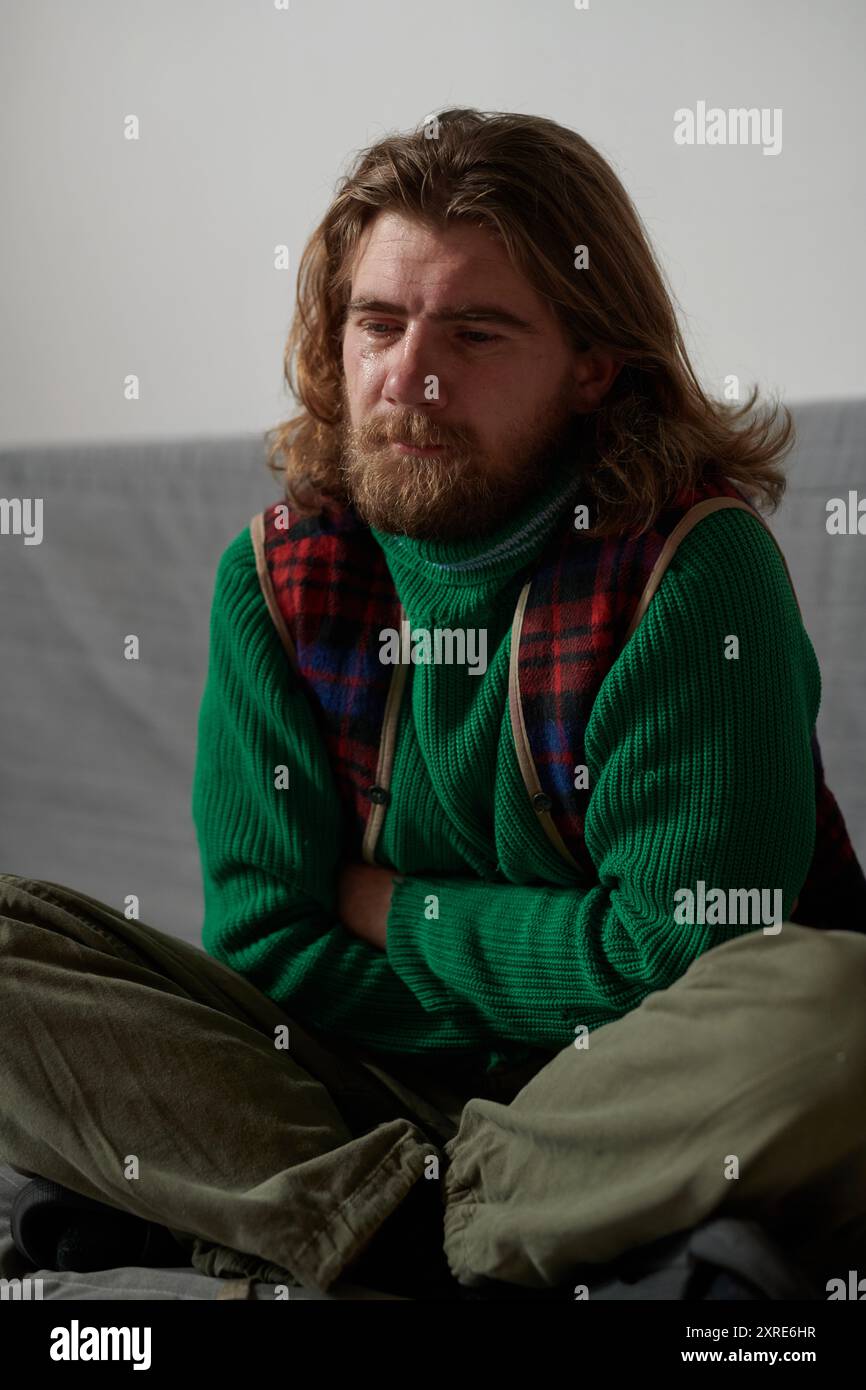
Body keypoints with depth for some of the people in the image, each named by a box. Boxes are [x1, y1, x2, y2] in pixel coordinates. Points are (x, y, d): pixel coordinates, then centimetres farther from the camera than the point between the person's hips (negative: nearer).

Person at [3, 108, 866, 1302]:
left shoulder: (698, 563, -13)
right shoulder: (279, 570, -1)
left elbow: (680, 954, -16)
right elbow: (265, 938, -3)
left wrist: (388, 909, -7)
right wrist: (558, 985, -13)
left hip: (648, 1114, -2)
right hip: (376, 1084, 3)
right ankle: (433, 1242, -24)